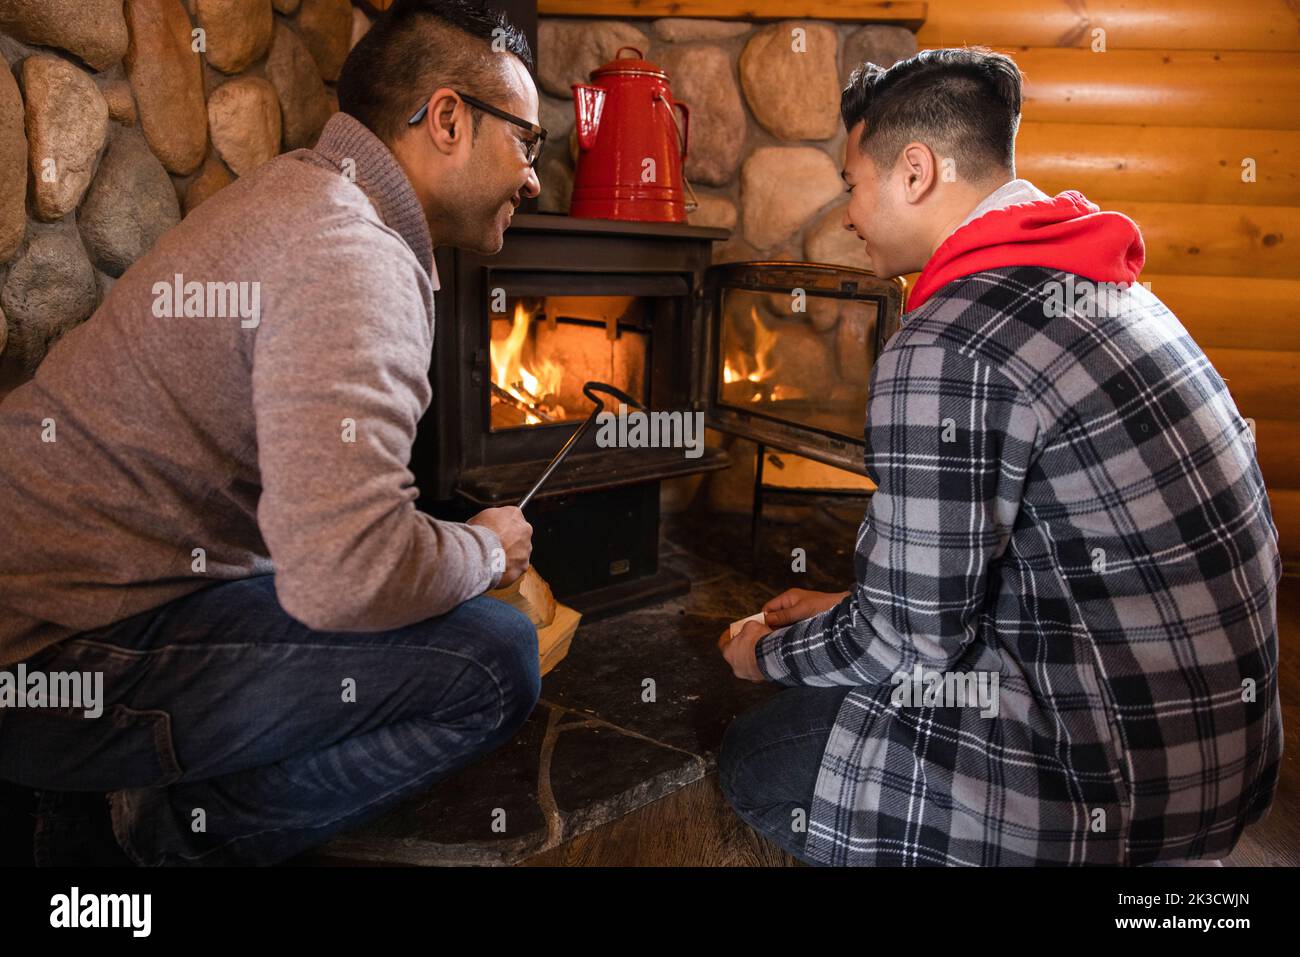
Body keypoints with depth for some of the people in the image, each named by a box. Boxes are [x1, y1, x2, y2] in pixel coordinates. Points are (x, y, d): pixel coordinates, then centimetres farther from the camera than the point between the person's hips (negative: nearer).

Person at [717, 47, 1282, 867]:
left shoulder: (944, 351, -23)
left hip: (1122, 783, -9)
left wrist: (771, 655, 2)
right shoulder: (1097, 287, 8)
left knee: (757, 761, 2)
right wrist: (843, 610, 15)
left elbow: (908, 640, -17)